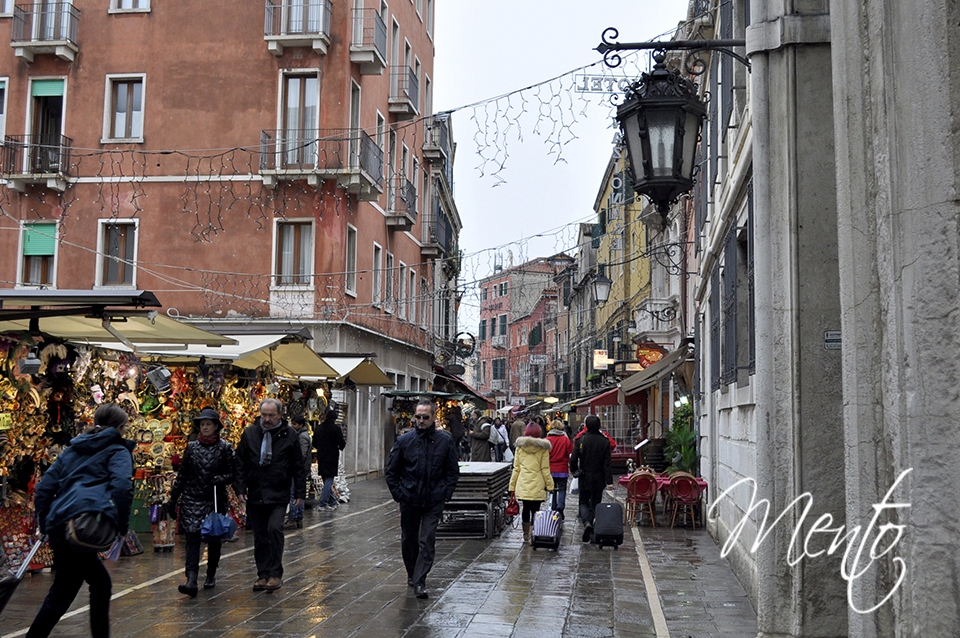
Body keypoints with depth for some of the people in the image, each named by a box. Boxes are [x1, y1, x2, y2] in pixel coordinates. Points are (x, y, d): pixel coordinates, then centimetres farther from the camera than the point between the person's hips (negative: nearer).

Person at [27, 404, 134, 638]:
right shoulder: (117, 451, 8)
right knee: (61, 595, -1)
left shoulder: (72, 449, 27)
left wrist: (45, 525, 23)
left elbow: (43, 489, 21)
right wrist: (122, 526, -5)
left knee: (100, 583, 18)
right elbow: (121, 487, -12)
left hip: (59, 526, 8)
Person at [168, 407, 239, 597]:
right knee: (192, 538, -11)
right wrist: (173, 499, 11)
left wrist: (221, 479, -20)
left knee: (214, 540, 8)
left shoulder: (225, 448, 0)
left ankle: (211, 575, 27)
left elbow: (233, 475, 1)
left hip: (216, 501, -1)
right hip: (192, 500, 1)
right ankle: (191, 580, -18)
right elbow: (182, 475, 11)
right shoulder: (191, 447, 6)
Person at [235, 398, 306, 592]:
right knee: (260, 536, 8)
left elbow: (298, 466, 2)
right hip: (255, 495, 3)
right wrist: (241, 488, 0)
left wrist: (300, 492, 0)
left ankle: (275, 574, -5)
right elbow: (241, 463, 9)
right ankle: (263, 575, 19)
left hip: (278, 495, -3)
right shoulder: (250, 433, 4)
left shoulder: (289, 434, -1)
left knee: (274, 528, -17)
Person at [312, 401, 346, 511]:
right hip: (332, 459, -6)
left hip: (321, 459, 6)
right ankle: (323, 504, -6)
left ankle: (332, 502, 24)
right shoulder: (336, 428, -14)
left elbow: (314, 444, 12)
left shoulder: (318, 428, 5)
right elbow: (342, 444, -13)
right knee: (329, 481, -2)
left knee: (327, 481, 16)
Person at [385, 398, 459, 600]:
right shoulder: (404, 441, 1)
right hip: (409, 500, 2)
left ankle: (420, 582, -4)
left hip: (434, 501, -1)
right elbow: (391, 471, 7)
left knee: (427, 542, -7)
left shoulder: (445, 441, 0)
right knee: (408, 540, 14)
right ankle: (412, 574, 34)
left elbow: (453, 471, 7)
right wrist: (398, 493, -1)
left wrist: (446, 493, -3)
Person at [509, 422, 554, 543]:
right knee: (535, 510, 2)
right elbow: (545, 469, -3)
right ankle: (532, 536, 0)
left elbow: (516, 468, 6)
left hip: (522, 484, 3)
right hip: (537, 485, -3)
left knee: (525, 508, 16)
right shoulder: (543, 448, -3)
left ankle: (526, 535, 24)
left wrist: (512, 486, 9)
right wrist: (550, 485, 3)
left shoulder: (520, 446, 4)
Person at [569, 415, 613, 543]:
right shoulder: (605, 441, -6)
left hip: (584, 478, -1)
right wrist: (609, 481, -7)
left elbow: (573, 459, -9)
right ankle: (592, 524, 18)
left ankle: (587, 523, -16)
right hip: (599, 478, 1)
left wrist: (574, 471, 11)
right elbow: (607, 463, -8)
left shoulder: (580, 440, -9)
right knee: (595, 503, 15)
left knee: (584, 502, 9)